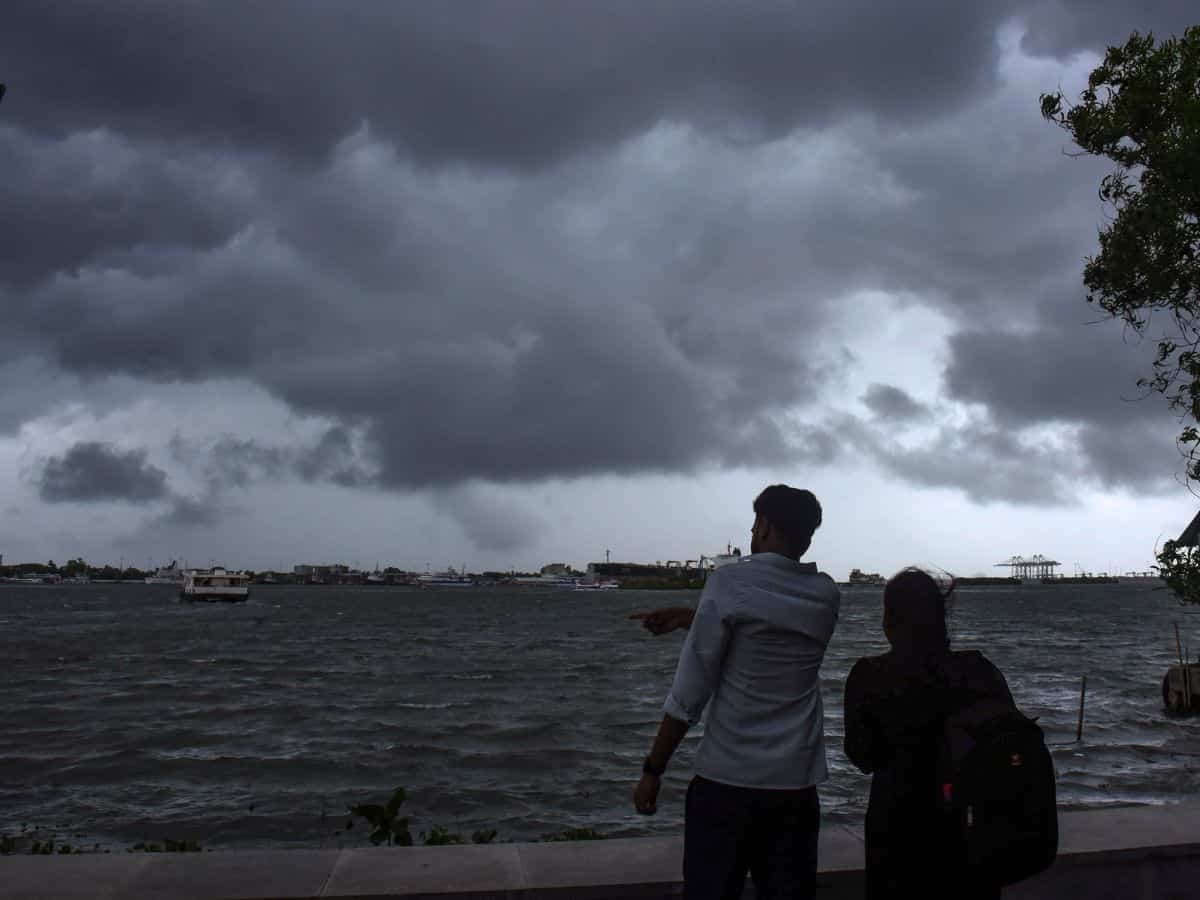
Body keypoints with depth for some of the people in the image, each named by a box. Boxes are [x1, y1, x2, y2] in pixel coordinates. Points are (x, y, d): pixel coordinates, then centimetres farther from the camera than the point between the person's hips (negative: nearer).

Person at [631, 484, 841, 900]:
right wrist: (688, 618, 18)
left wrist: (652, 771, -4)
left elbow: (689, 695, -11)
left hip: (727, 780, -4)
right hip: (797, 784, 4)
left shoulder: (730, 582, -10)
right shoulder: (827, 595, 4)